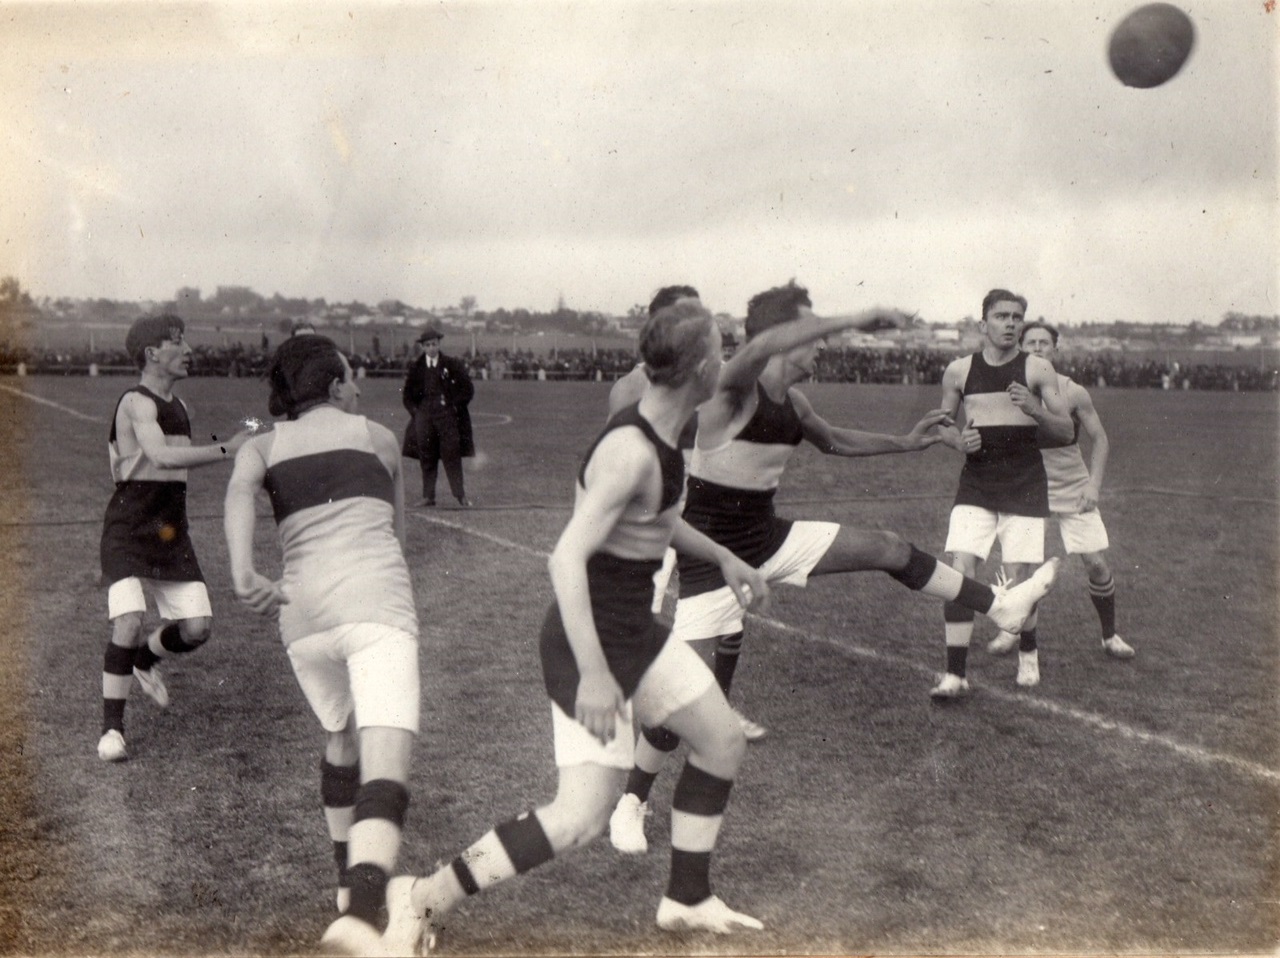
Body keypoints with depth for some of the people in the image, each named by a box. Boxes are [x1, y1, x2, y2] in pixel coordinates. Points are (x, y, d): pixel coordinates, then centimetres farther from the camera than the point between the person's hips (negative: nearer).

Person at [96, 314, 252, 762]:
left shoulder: (179, 407, 15)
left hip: (171, 531, 7)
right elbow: (162, 457, -31)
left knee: (197, 627, -2)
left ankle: (144, 660, 31)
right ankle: (111, 729, -3)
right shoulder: (136, 403, -14)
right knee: (129, 623, -20)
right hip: (127, 532, -7)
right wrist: (226, 450, -33)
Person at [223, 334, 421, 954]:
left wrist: (243, 574, -17)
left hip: (301, 609, 4)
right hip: (375, 601, -4)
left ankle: (351, 880, 42)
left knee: (341, 737, 29)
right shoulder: (378, 438, 18)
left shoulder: (263, 446, 19)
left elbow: (239, 489, -4)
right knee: (384, 768, -16)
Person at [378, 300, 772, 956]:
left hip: (635, 632, 10)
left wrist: (723, 559, 28)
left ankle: (687, 901, 33)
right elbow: (566, 559, -33)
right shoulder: (630, 453, -26)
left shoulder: (660, 437, 4)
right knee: (582, 816, -14)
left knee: (723, 743, 17)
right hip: (589, 641, -10)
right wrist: (592, 675, -35)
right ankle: (421, 901, -2)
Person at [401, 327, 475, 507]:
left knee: (452, 455, -5)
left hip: (448, 416, -2)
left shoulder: (451, 364, 2)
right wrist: (416, 412, 5)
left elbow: (468, 389, 7)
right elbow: (407, 395, 16)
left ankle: (460, 495, -2)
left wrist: (455, 406, 0)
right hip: (424, 416, 2)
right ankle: (428, 496, 7)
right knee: (427, 458, 2)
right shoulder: (415, 368, 7)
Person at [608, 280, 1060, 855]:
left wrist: (906, 443, 18)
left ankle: (1000, 607, 23)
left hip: (765, 537, 8)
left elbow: (834, 442, 25)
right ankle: (631, 803, 13)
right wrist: (856, 321, -41)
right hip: (708, 553, -7)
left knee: (889, 550, 7)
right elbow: (761, 345, -46)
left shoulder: (792, 403, 3)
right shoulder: (731, 389, -21)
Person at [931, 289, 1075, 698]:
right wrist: (958, 440, -5)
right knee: (959, 571, -12)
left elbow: (1065, 431, 1)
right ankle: (955, 675, -9)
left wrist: (1034, 409, -18)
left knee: (1016, 581, -1)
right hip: (975, 485, 1)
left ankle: (1028, 652, 29)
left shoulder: (1037, 369, 0)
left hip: (1024, 487, -1)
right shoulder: (959, 370, 5)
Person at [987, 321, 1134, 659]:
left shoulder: (1073, 393, -9)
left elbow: (1099, 439, -1)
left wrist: (1094, 485, -10)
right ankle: (1011, 629, 11)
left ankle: (1110, 636, 17)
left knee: (1097, 564, -2)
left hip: (1073, 489, 0)